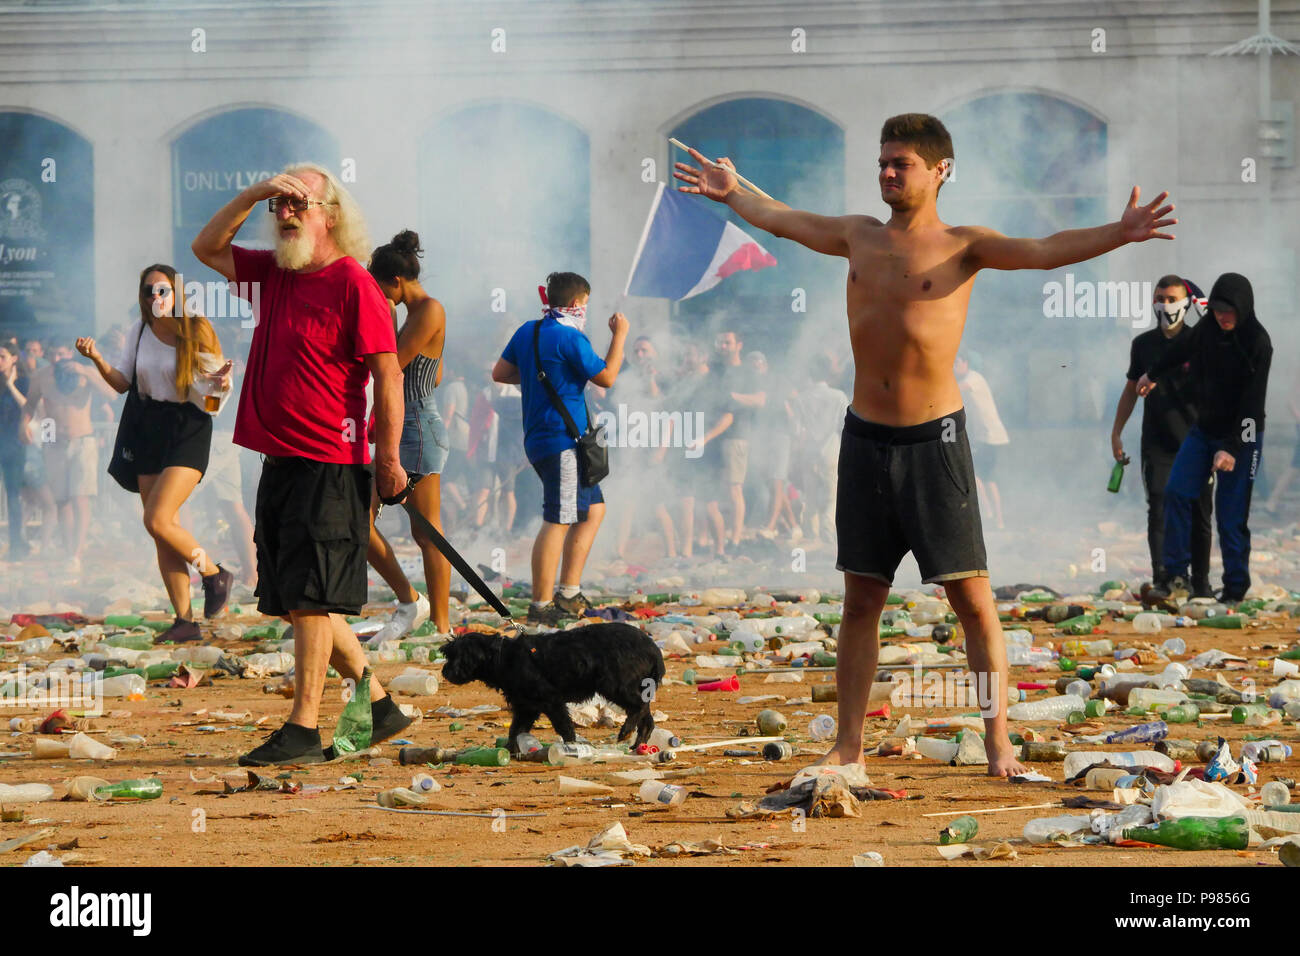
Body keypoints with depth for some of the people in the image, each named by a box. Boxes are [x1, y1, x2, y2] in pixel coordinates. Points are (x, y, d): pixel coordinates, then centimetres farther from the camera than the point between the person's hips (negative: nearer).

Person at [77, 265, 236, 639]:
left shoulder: (196, 331, -9)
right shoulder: (140, 332, 6)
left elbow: (213, 395, -6)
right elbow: (121, 382, 6)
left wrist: (220, 382, -29)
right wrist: (97, 359, -11)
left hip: (188, 428, -6)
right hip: (150, 427, 6)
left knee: (157, 520, -19)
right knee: (162, 533, 4)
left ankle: (215, 574, 4)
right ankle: (184, 620, 9)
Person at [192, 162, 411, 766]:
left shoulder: (351, 284, -9)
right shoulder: (274, 274, 14)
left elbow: (389, 374, -11)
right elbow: (207, 247, 23)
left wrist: (388, 458, -15)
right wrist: (253, 195, 7)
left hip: (329, 466, -9)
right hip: (280, 463, 9)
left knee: (311, 599, -9)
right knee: (297, 599, 10)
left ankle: (303, 731, -7)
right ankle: (380, 708, 19)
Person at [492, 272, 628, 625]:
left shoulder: (528, 331, 12)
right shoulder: (569, 338, -13)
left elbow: (499, 373, 16)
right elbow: (606, 377, -9)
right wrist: (619, 336, 1)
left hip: (539, 439, 10)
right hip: (562, 440, -10)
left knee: (593, 509, 17)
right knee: (557, 522, -10)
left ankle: (568, 594, 17)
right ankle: (541, 605, -12)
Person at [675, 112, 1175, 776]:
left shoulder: (963, 246, -4)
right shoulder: (860, 237, 10)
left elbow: (1041, 252, -19)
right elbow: (780, 219, 28)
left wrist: (1119, 236, -34)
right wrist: (731, 193, 42)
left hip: (933, 440, -4)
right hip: (865, 439, 4)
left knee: (971, 596, -5)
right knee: (861, 600, 7)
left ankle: (998, 742, -3)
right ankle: (848, 747, 12)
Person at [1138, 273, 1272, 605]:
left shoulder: (1258, 344, -19)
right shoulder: (1207, 330, -2)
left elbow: (1251, 403, -22)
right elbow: (1181, 352, 21)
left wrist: (1232, 449, -27)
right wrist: (1152, 374, 38)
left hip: (1241, 437, -6)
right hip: (1203, 429, 6)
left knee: (1231, 515, -5)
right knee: (1176, 491, -5)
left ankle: (1235, 589, 6)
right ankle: (1176, 577, 0)